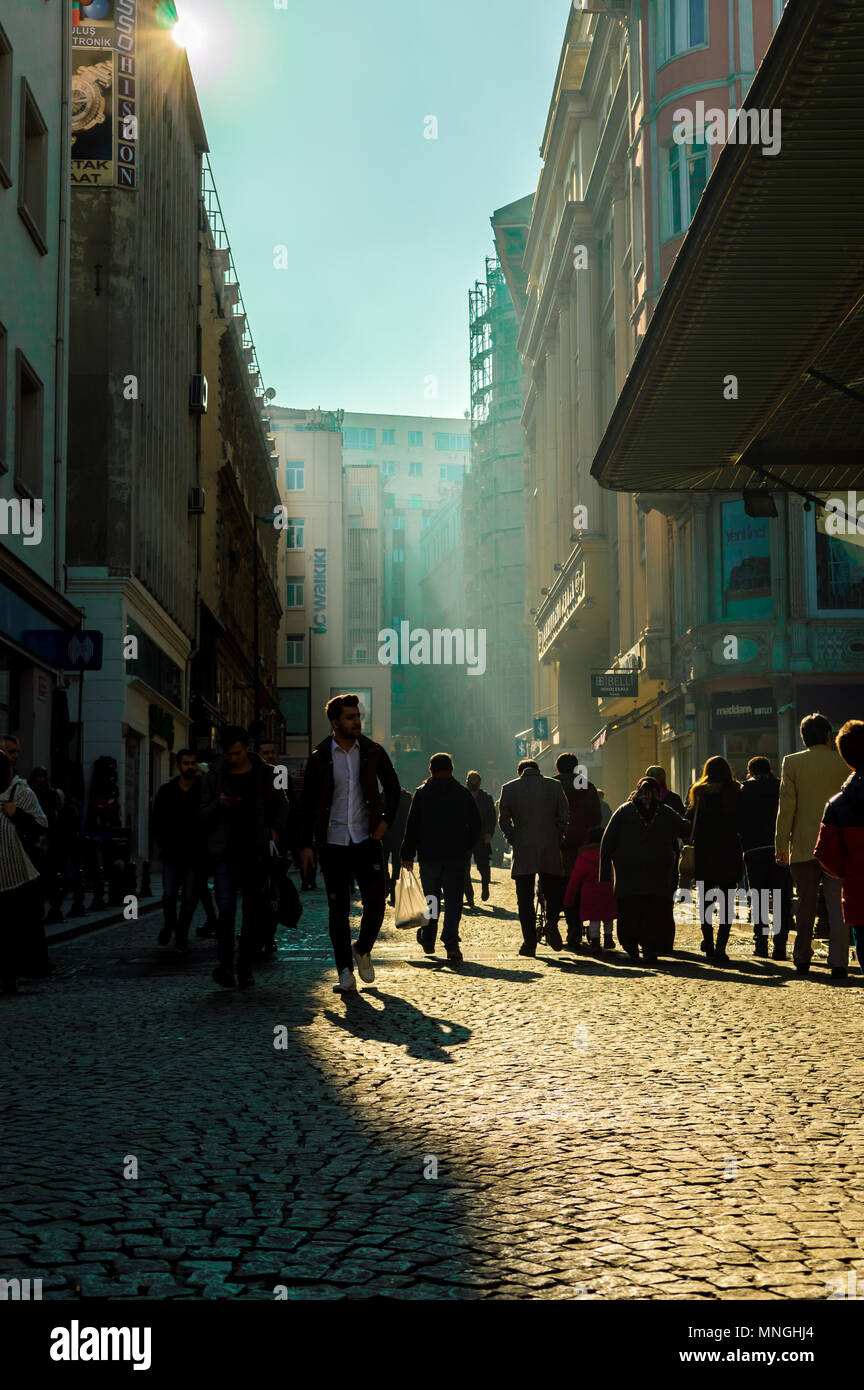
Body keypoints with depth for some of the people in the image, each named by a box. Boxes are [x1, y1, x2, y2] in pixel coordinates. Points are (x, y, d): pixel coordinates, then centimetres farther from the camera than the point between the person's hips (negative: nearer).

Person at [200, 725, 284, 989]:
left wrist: (273, 829, 4)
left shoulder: (263, 773, 6)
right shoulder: (215, 776, 5)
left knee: (254, 913, 2)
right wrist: (219, 804, -13)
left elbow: (277, 806, 20)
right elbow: (204, 816, 7)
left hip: (256, 852, 1)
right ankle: (226, 964, -13)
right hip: (225, 853, -1)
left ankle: (245, 968, 10)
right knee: (226, 908, -13)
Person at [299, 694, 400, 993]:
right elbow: (308, 803, 3)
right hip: (333, 843, -1)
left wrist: (386, 820, 0)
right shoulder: (319, 758, 0)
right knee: (338, 910, 2)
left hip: (367, 839, 1)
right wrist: (306, 844, -1)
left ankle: (362, 950, 22)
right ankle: (345, 971, 10)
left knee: (376, 903, -5)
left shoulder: (373, 752, 3)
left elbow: (393, 788, 14)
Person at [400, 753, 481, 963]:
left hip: (429, 855, 0)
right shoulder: (464, 793, 4)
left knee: (431, 898, 14)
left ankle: (428, 940, 24)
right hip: (457, 857, 0)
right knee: (453, 900, -2)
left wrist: (407, 855, 2)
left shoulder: (422, 793, 0)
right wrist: (466, 848, 17)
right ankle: (451, 944, -14)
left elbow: (412, 826, -2)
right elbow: (476, 826, 6)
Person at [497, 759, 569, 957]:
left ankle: (529, 943, 0)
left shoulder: (508, 788, 3)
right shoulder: (554, 785, 4)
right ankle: (552, 924, -10)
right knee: (554, 892, 15)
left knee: (525, 899, 4)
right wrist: (557, 838, 12)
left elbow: (503, 820, 0)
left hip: (523, 851, 0)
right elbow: (565, 816, 1)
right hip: (550, 851, 1)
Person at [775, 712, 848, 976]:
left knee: (806, 905, 9)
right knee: (838, 904, 1)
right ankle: (838, 961, -3)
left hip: (804, 846, 0)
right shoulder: (844, 763, 1)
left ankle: (802, 960, 15)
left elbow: (786, 807, -3)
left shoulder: (792, 763, -2)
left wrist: (781, 845, 1)